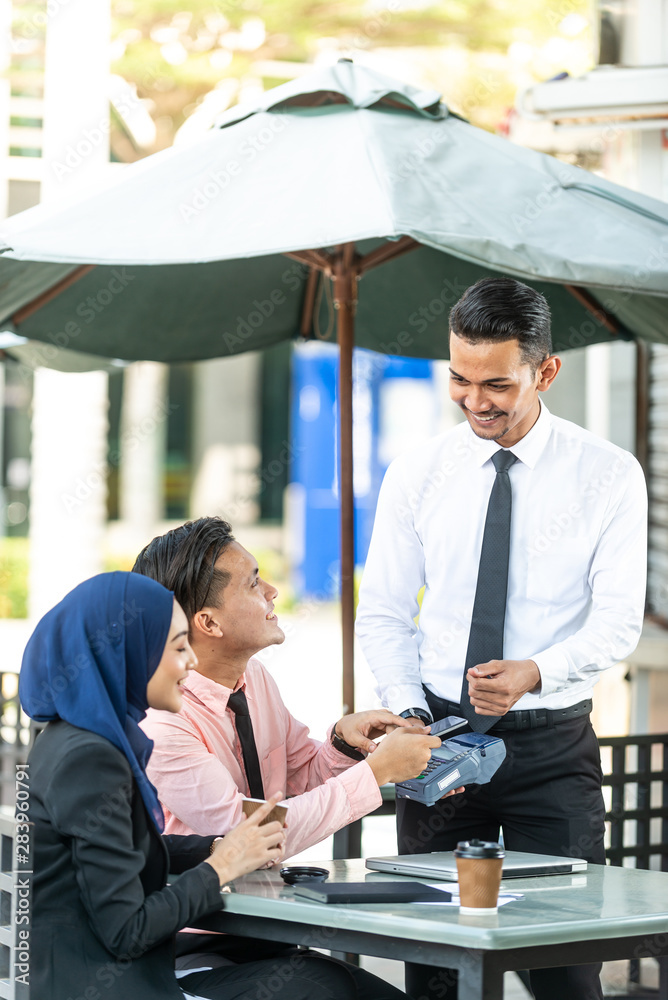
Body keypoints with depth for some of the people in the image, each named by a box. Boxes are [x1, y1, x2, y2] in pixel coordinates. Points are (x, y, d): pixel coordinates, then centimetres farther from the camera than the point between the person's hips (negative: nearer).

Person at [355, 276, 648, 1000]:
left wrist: (536, 671, -26)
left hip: (553, 743, -2)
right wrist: (411, 713, -12)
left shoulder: (607, 476, -3)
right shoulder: (416, 476, 3)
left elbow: (619, 620, -7)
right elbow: (383, 614, 6)